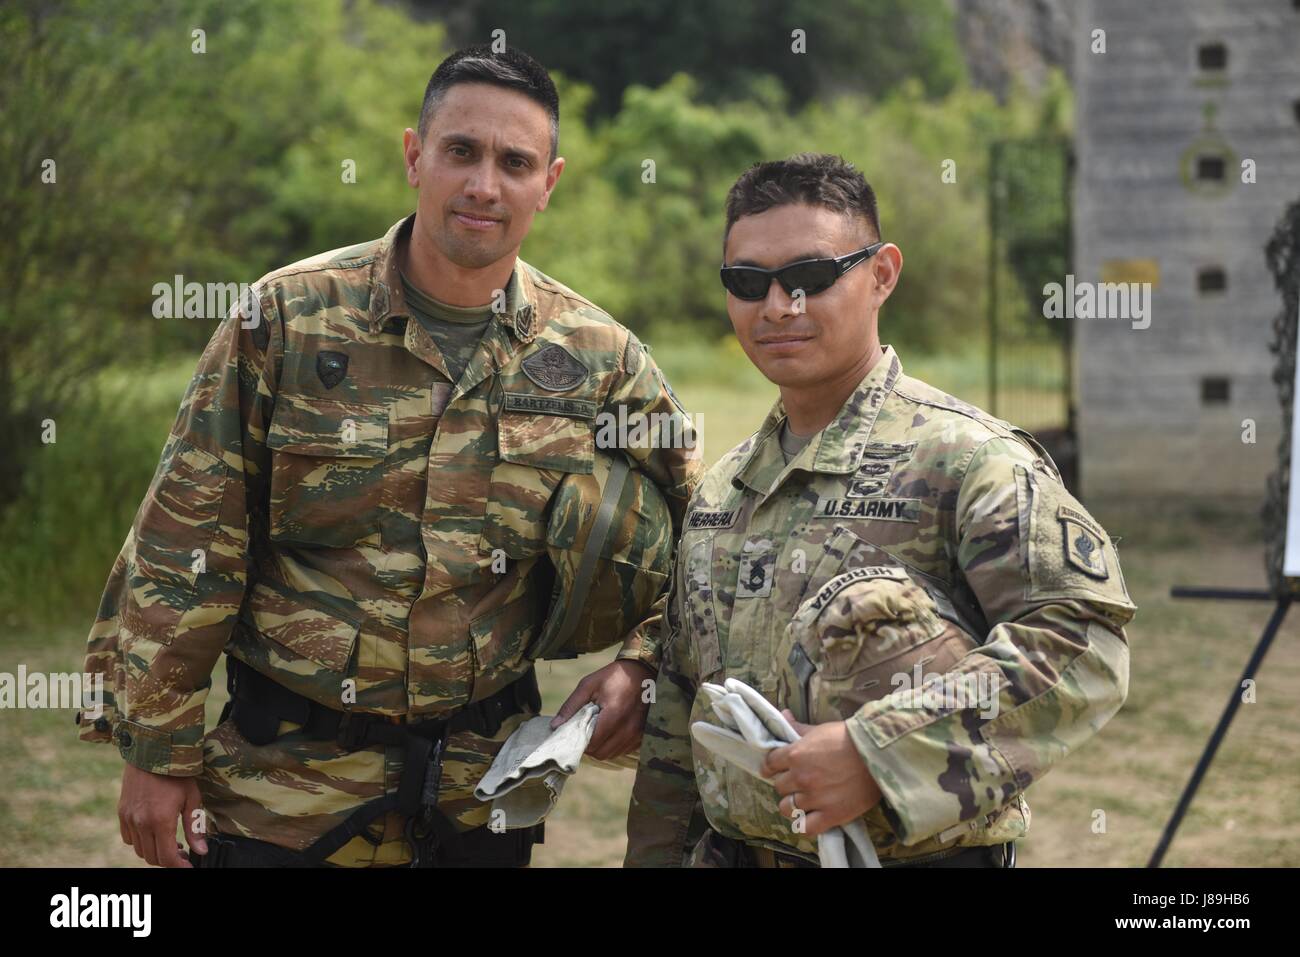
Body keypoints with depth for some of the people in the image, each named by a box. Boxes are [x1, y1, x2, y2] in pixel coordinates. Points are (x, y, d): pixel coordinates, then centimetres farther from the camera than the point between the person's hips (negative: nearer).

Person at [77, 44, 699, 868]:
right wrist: (158, 752, -5)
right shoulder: (289, 318, -6)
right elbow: (184, 553, -4)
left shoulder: (600, 360, -1)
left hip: (482, 798, 2)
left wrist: (638, 666, -5)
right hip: (283, 791, -2)